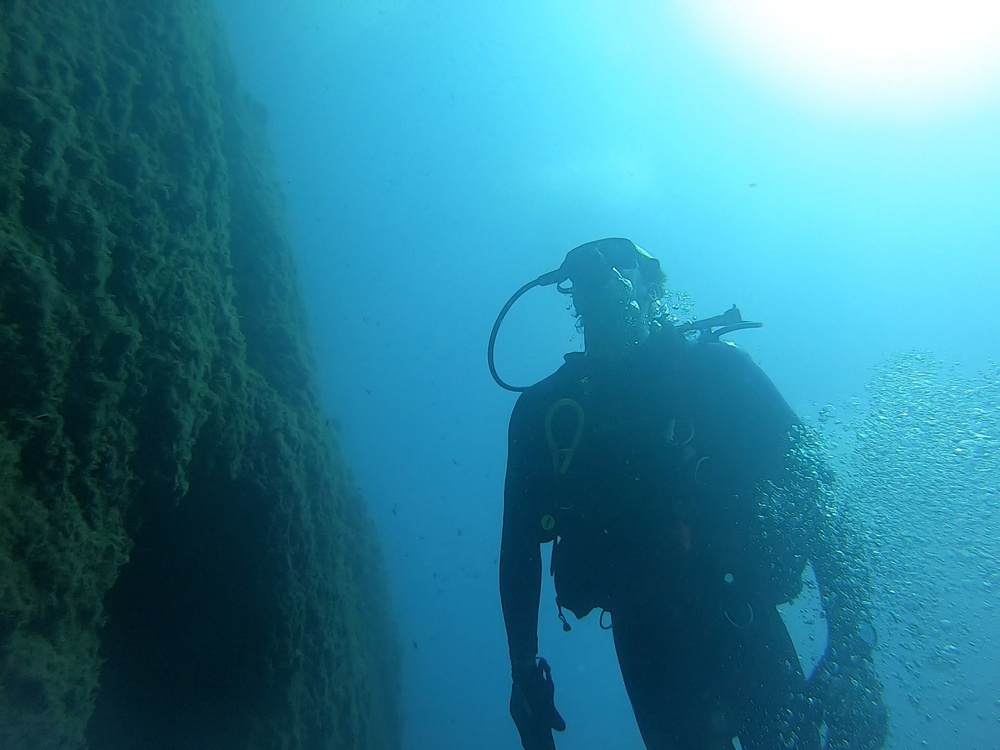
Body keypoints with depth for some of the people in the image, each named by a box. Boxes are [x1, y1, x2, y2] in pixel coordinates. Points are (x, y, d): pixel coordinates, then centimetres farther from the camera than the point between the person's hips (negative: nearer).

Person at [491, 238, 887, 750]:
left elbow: (802, 477, -2)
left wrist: (846, 610, -10)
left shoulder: (716, 369, 0)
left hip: (741, 619, 0)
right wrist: (524, 669, 3)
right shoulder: (544, 409, 3)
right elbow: (519, 546, 6)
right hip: (648, 637, 1)